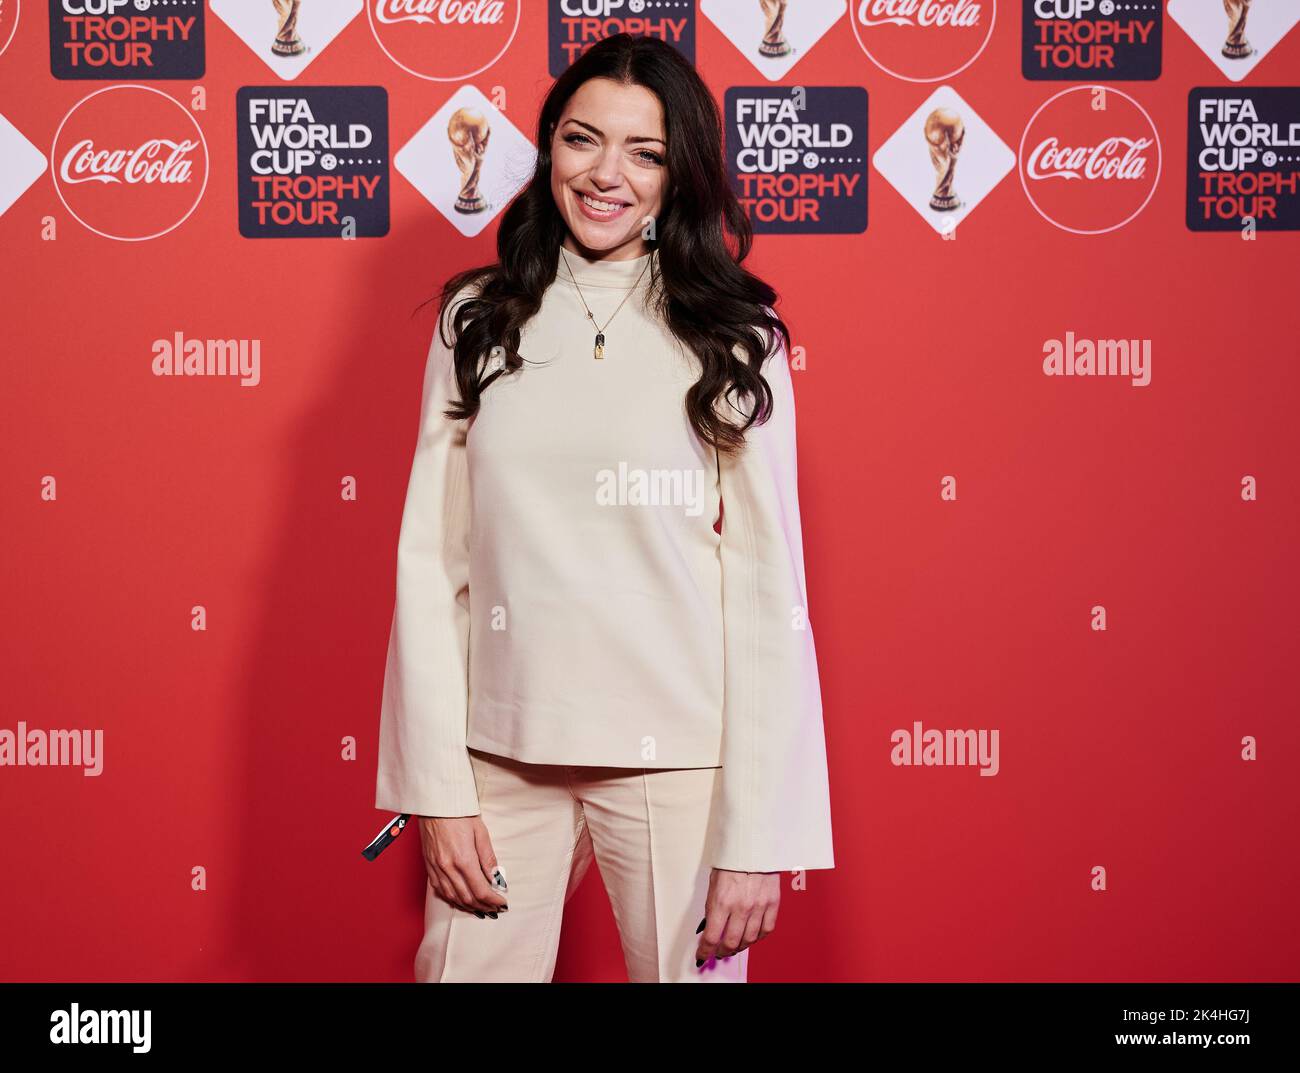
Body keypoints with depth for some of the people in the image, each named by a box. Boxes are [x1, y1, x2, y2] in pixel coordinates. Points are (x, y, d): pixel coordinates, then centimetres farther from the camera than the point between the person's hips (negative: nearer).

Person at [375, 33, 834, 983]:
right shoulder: (478, 323, 4)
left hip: (678, 760, -1)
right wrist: (438, 790, -2)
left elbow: (770, 593, -4)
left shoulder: (734, 339, -2)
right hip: (504, 753, 2)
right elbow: (431, 561, 3)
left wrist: (758, 840, -9)